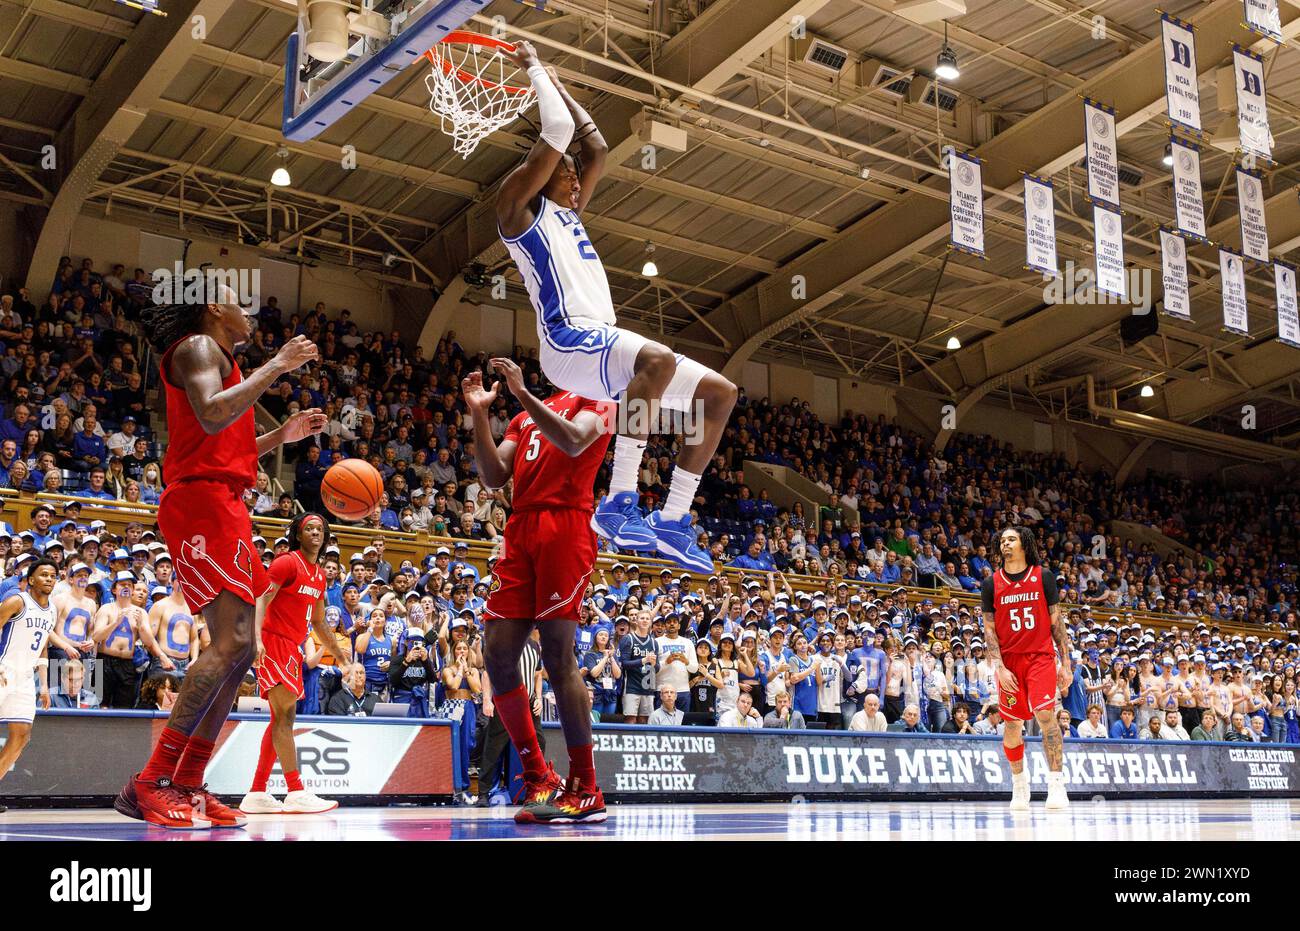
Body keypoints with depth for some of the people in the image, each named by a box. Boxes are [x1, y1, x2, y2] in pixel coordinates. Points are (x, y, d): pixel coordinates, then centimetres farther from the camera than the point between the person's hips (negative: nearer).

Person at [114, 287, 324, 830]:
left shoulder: (215, 357, 28)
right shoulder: (197, 346, -2)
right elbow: (211, 416, -23)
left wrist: (281, 436, 25)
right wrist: (276, 366, -16)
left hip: (221, 507, 11)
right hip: (202, 502, -11)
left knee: (239, 646, 6)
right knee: (232, 640, -20)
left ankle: (187, 785, 5)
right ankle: (150, 784, -21)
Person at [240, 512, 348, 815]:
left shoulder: (320, 575, 17)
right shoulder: (287, 563, -9)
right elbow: (260, 600, -18)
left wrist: (335, 651, 33)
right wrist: (256, 638, -31)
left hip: (292, 648, 10)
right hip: (273, 642, -10)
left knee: (282, 719, 9)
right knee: (285, 716, -15)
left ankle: (256, 795, 14)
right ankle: (296, 794, -20)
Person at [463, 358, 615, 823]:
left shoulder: (593, 400, 6)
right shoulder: (525, 416, 27)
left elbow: (573, 442, -16)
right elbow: (493, 477, 15)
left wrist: (522, 393, -18)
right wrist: (479, 414, 6)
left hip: (565, 527, -7)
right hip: (521, 529, 7)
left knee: (557, 653, -12)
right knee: (497, 652, -1)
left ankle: (585, 791, -6)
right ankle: (538, 778, 9)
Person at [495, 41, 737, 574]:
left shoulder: (567, 213, 31)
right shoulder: (517, 205, 6)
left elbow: (597, 149, 34)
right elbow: (557, 129, -3)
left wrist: (553, 81, 37)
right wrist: (533, 67, 11)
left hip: (604, 342, 9)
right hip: (568, 340, -9)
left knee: (720, 394, 1)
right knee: (659, 360, -39)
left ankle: (674, 520, -3)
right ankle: (619, 503, -40)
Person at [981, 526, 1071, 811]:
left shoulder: (1043, 576, 3)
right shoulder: (991, 583, 4)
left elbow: (1056, 622, 5)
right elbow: (989, 630, 3)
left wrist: (1066, 663, 0)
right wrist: (999, 667, -8)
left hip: (1041, 657, -2)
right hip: (1008, 662, 2)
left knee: (1046, 715, -17)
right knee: (1012, 726, 5)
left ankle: (1056, 786, -16)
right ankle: (1019, 784, 24)